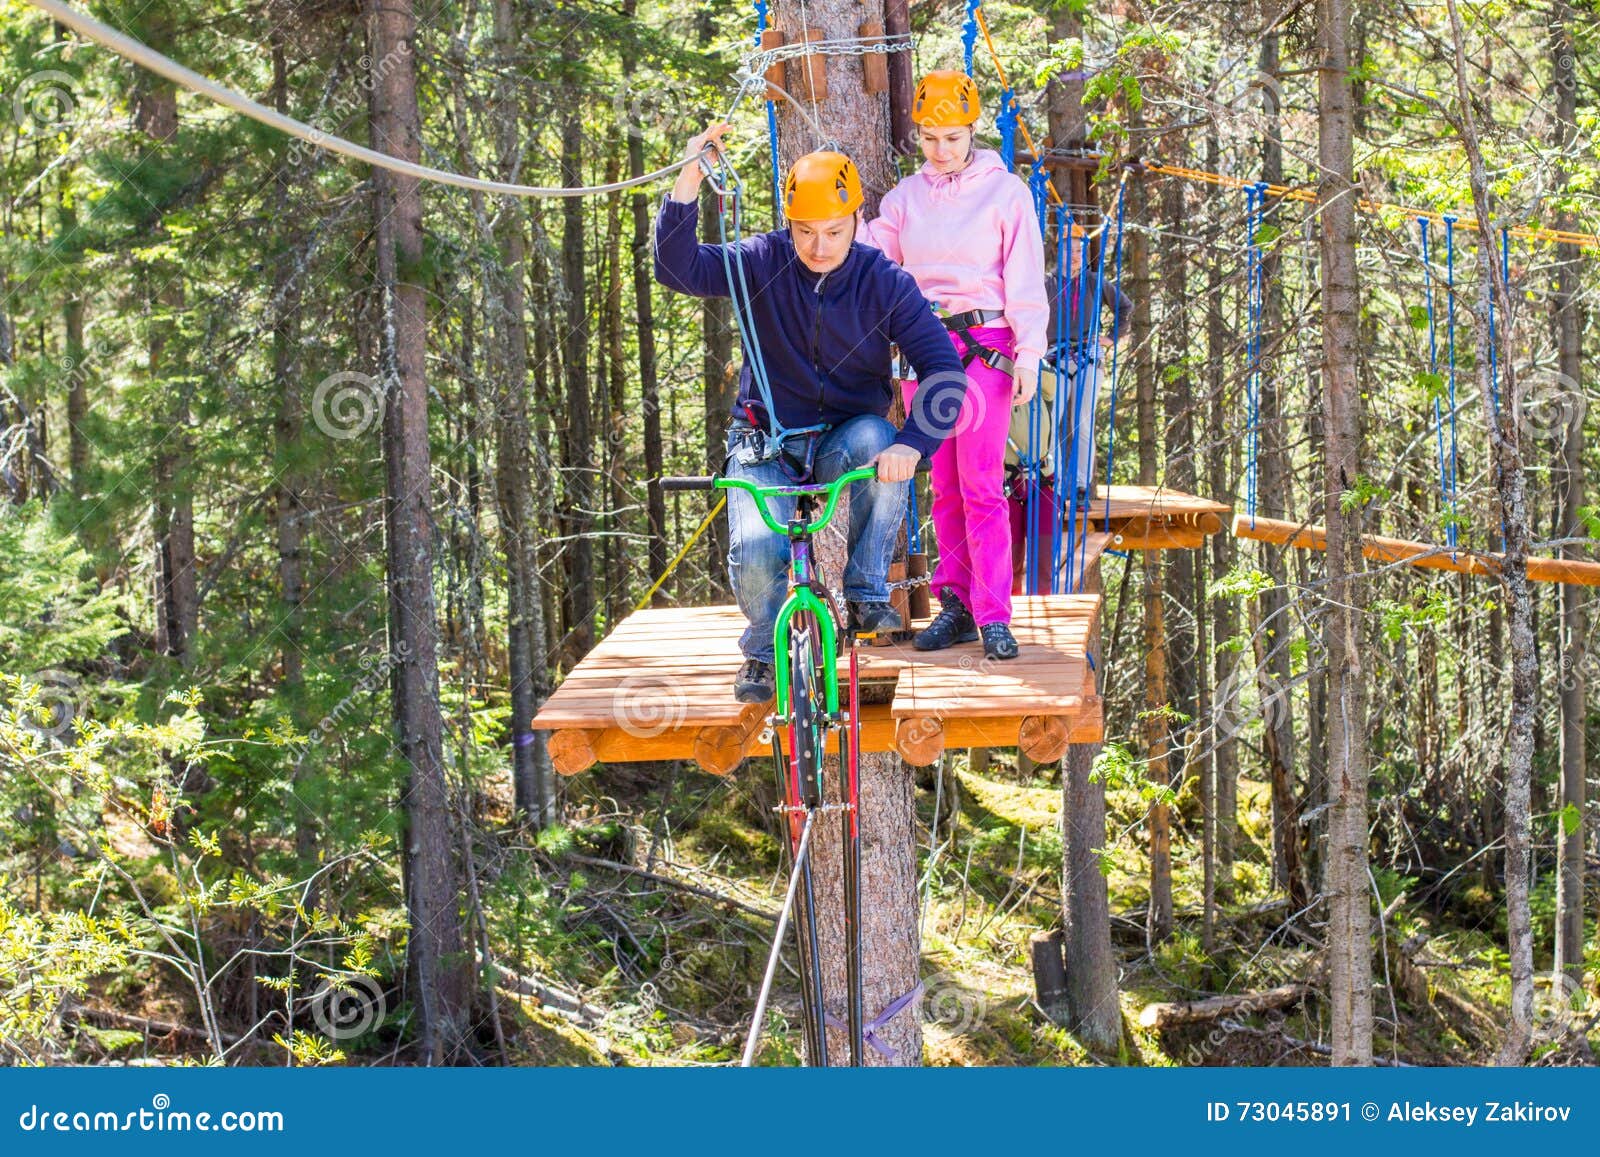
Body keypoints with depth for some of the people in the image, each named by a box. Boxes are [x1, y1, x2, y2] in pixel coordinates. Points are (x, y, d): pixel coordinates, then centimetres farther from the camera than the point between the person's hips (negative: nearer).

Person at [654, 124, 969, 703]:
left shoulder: (885, 282, -9)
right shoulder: (762, 262, -7)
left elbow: (944, 370, -17)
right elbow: (678, 269, -21)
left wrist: (913, 443, -35)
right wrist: (688, 184, -35)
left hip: (845, 440, 1)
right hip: (766, 443, -1)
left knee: (878, 440, -35)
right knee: (754, 555, -26)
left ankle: (867, 594, -15)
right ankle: (764, 647, 8)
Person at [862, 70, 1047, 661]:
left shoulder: (1005, 191, 3)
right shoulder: (906, 196, 13)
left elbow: (1025, 280, -1)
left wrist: (1029, 354, -7)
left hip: (984, 344, -4)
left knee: (980, 485, -10)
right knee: (944, 485, 5)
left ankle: (994, 617, -8)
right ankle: (956, 604, 11)